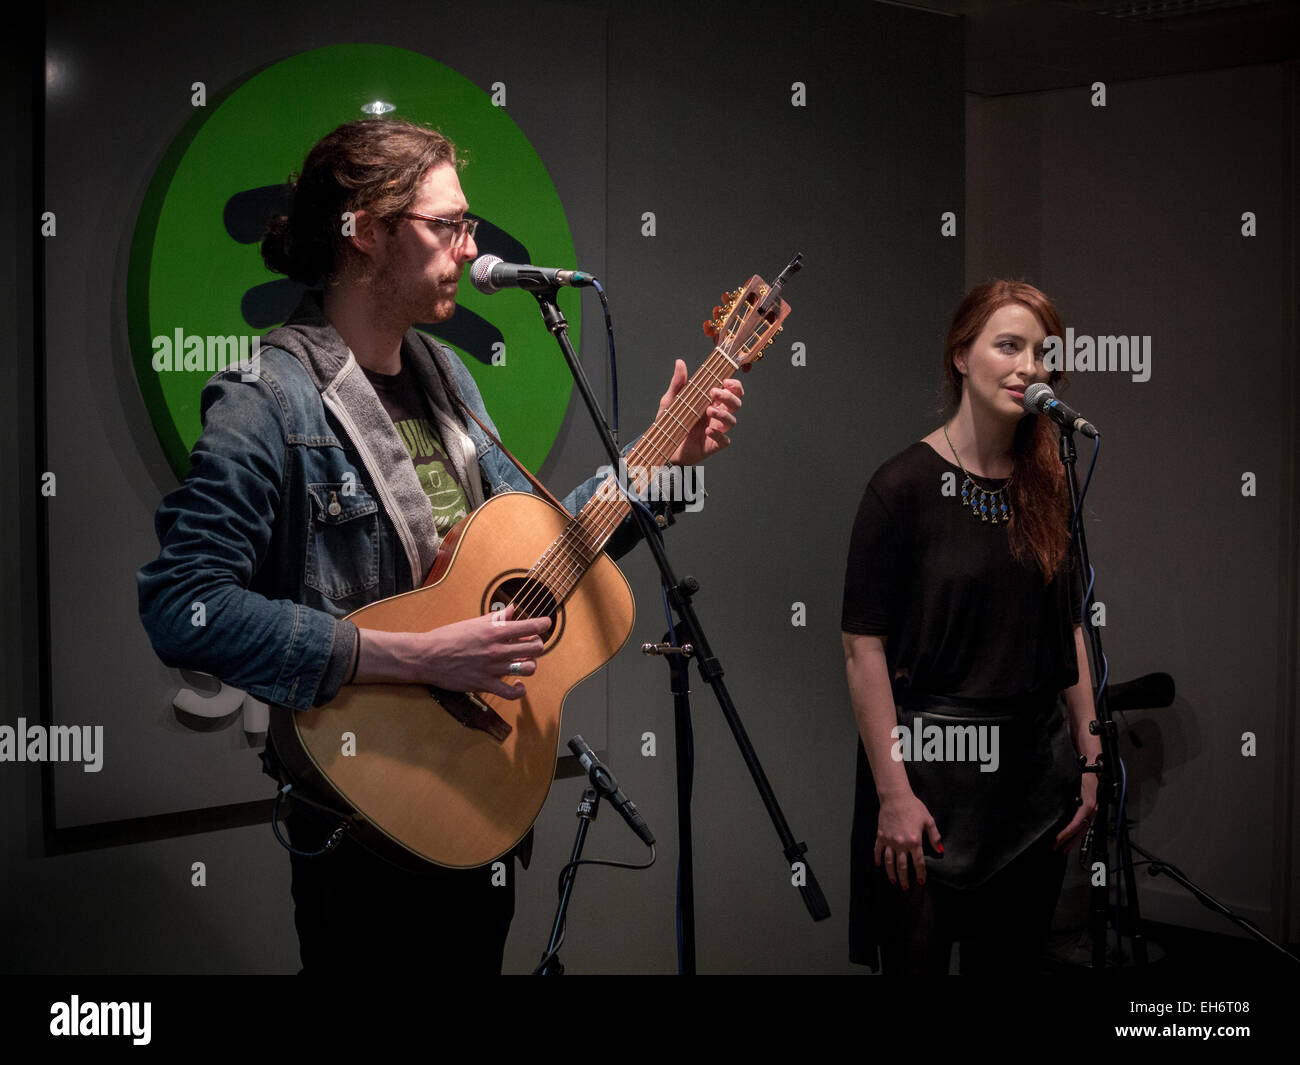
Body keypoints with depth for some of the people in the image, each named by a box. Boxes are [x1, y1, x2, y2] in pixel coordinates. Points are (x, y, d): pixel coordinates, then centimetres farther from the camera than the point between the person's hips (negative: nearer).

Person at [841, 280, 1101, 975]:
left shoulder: (1047, 487, 7)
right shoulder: (905, 485, -10)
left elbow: (1070, 628, 13)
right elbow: (864, 646, -12)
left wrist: (1091, 758, 7)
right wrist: (893, 793, -16)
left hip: (1034, 764, 5)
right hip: (930, 765, -5)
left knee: (1012, 957, 14)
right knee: (917, 957, 4)